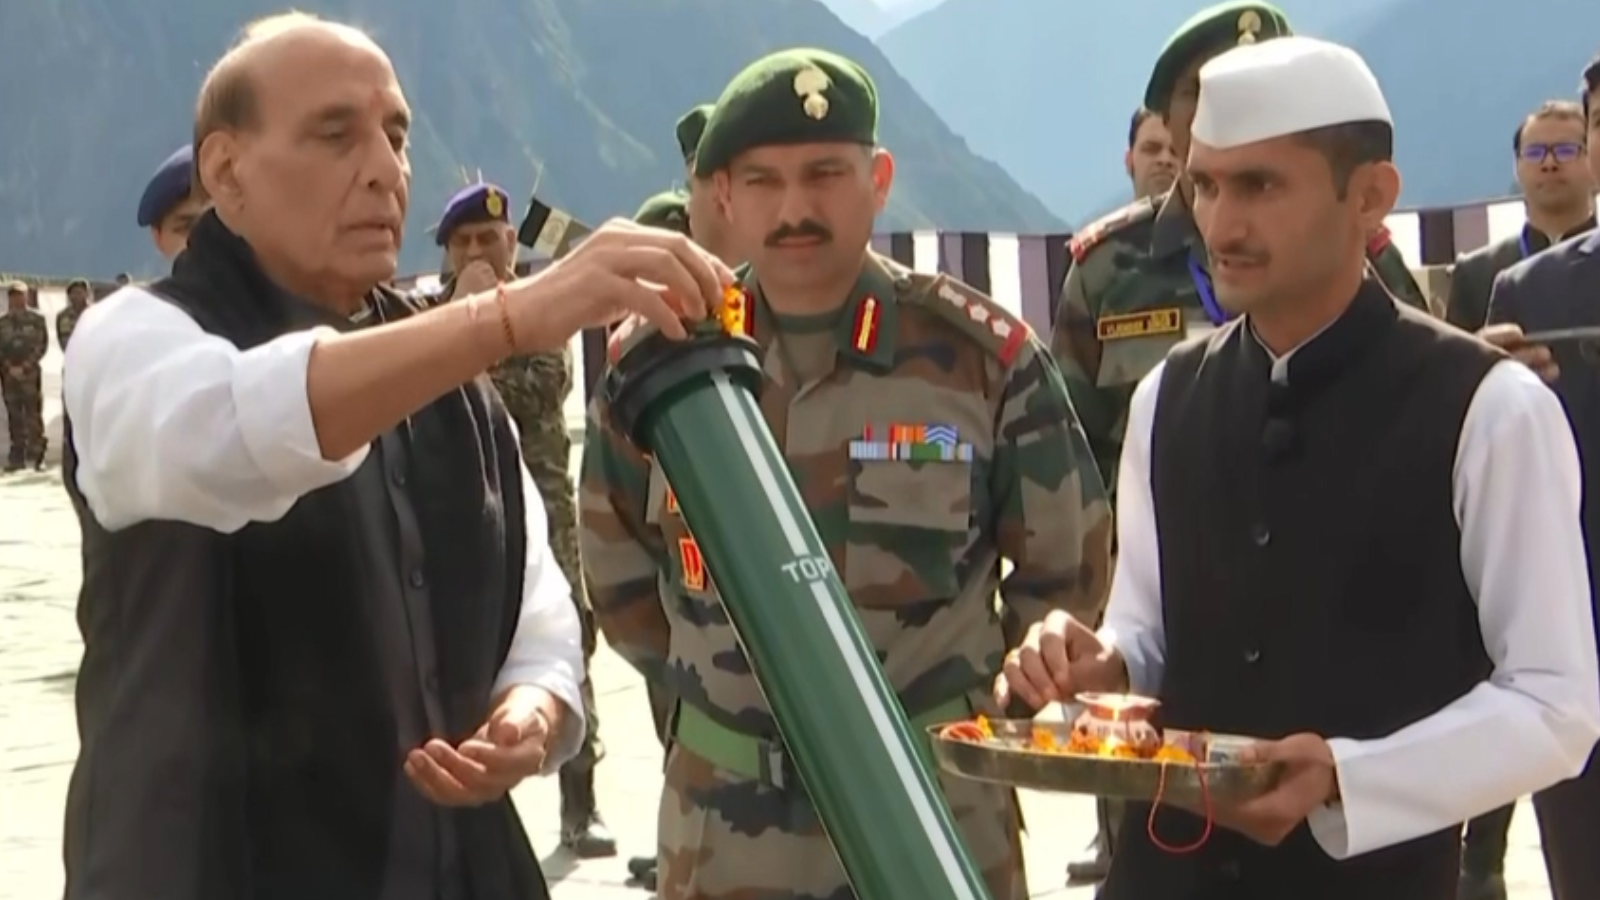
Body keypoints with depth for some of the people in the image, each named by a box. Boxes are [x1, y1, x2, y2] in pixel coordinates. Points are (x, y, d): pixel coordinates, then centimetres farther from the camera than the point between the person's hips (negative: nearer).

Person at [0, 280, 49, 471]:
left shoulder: (37, 319, 2)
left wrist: (24, 366, -11)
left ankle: (36, 456, -7)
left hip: (31, 373, -3)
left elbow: (41, 346, -3)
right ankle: (17, 455, 6)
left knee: (33, 415, -7)